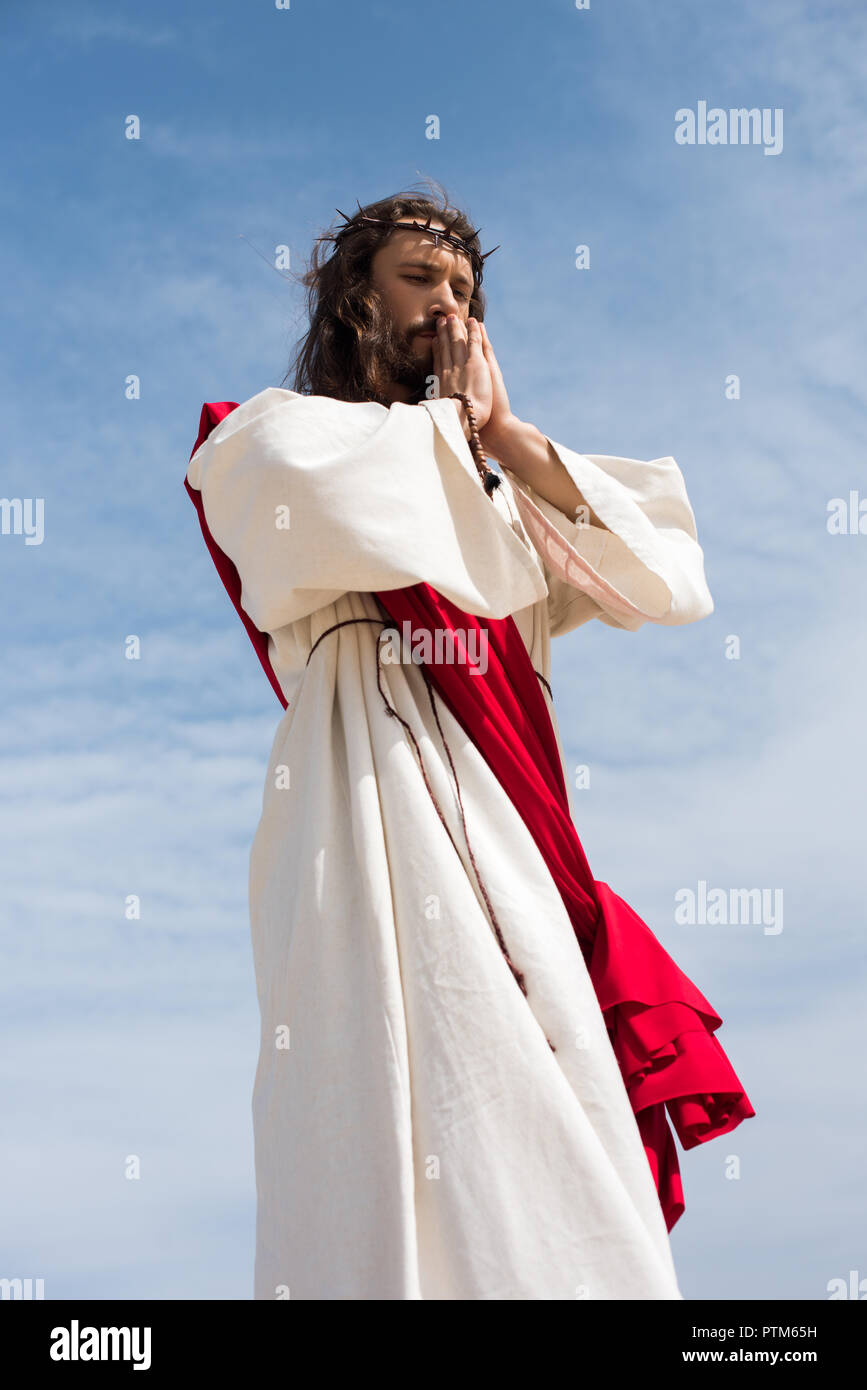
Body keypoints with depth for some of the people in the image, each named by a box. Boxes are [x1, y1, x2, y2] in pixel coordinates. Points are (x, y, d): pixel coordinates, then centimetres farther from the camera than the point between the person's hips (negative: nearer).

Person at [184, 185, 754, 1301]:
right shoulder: (267, 434, 11)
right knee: (411, 1161, -12)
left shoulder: (494, 482, 26)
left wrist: (506, 434, 5)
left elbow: (670, 577, 10)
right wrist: (450, 415, 3)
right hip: (372, 821, -5)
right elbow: (338, 502, -16)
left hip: (508, 838, 5)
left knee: (551, 1173, 0)